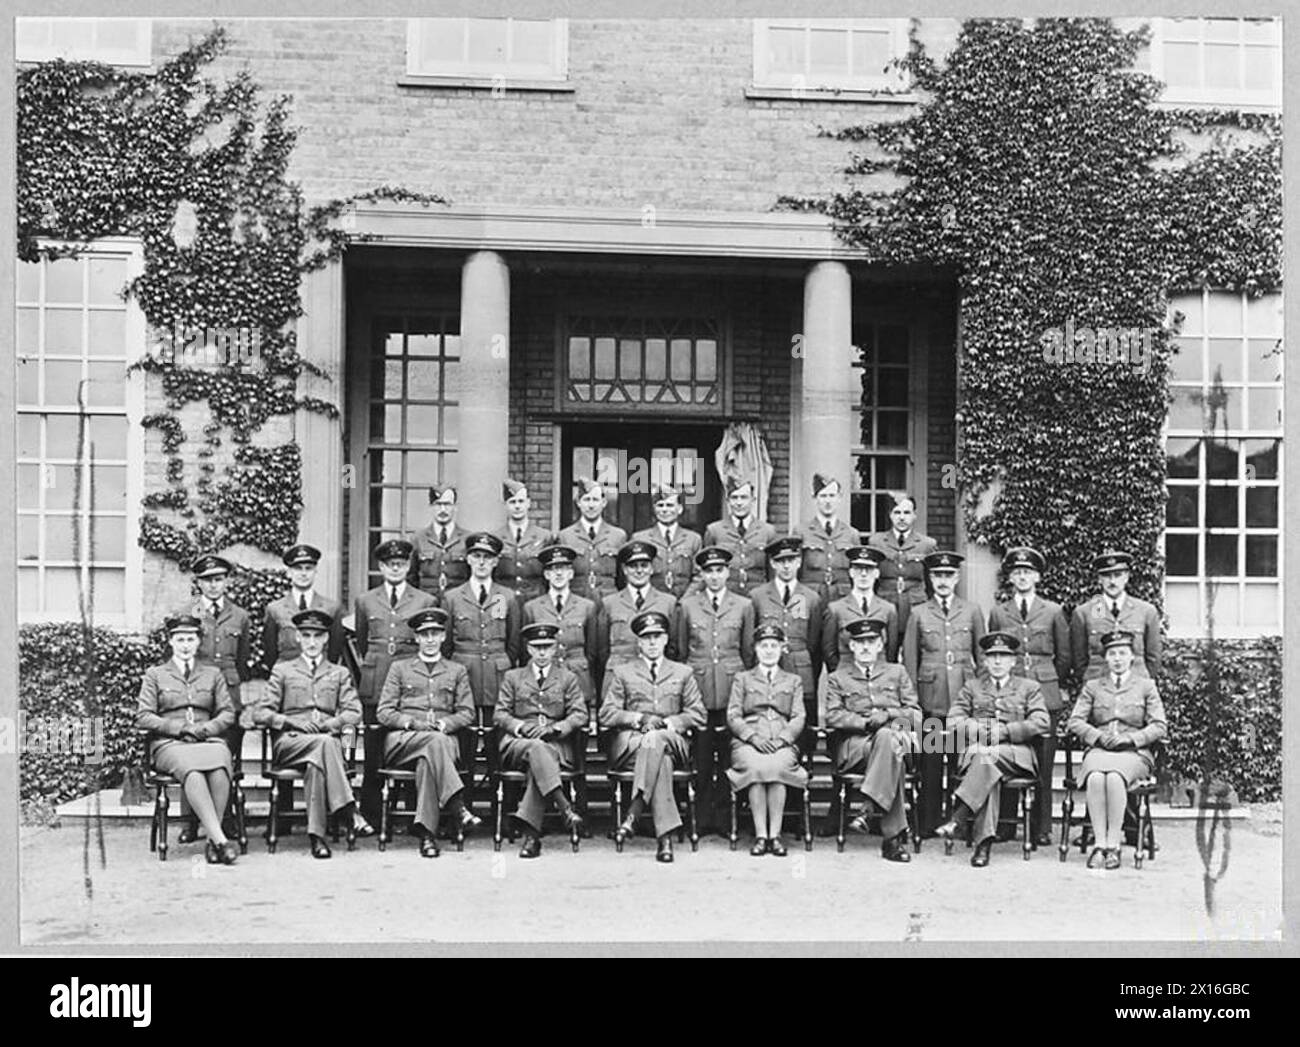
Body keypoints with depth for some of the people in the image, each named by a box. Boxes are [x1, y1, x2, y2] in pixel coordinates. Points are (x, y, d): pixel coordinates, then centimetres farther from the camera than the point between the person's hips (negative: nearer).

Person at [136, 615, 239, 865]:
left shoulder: (213, 673, 21)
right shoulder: (155, 674, 16)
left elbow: (228, 714, 14)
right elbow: (143, 717, 6)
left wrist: (203, 729, -6)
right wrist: (179, 728, -7)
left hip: (208, 740, 1)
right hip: (169, 744, -1)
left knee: (219, 766, -38)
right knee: (191, 769, -39)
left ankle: (212, 841, -36)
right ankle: (220, 838, -45)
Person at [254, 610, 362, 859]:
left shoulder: (340, 674, 23)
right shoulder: (282, 670, 19)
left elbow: (354, 713, 8)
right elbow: (260, 714, 9)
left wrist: (327, 724, -11)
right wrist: (291, 722, -9)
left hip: (328, 740, 1)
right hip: (288, 742, -1)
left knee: (316, 761, -38)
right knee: (324, 744, -37)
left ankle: (316, 834, -42)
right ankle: (346, 809, -44)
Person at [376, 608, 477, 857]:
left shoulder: (457, 671, 21)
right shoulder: (400, 668, 19)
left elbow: (467, 713, 12)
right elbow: (384, 712, 10)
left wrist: (441, 724, -9)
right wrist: (412, 723, -9)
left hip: (443, 738, 0)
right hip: (401, 741, 0)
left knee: (427, 760, -37)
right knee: (435, 742, -36)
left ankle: (426, 833, -44)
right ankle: (457, 806, -45)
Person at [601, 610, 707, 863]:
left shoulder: (683, 673, 21)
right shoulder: (622, 672, 18)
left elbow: (697, 715, 12)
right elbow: (607, 715, 7)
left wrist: (667, 723, -7)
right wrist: (639, 719, -10)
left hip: (672, 742, 1)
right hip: (628, 743, -1)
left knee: (656, 740, -39)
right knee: (661, 761, -37)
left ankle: (632, 815, -42)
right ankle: (665, 837, -43)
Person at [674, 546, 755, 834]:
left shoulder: (744, 605, 8)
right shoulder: (687, 605, 9)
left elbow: (749, 650, 13)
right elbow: (681, 649, 15)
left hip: (732, 688, 0)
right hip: (698, 686, 0)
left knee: (729, 755, -1)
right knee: (701, 757, 0)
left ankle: (725, 818, 6)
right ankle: (702, 819, 7)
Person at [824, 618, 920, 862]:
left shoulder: (896, 673, 25)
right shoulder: (837, 678, 20)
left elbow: (915, 712, 15)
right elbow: (833, 716, 4)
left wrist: (888, 715, -6)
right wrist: (865, 722, -12)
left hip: (894, 735, 1)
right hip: (854, 744, -1)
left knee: (886, 737, -41)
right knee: (892, 755, -38)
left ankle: (868, 807, -47)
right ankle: (894, 835, -43)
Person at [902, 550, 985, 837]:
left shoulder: (972, 612, 10)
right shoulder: (918, 613, 9)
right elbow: (909, 659, 9)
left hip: (964, 695, 0)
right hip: (931, 696, 0)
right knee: (931, 761, 1)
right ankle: (930, 822, 8)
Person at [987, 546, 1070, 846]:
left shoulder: (1053, 612, 8)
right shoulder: (998, 613, 10)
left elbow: (1064, 655, 15)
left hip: (1045, 695, -1)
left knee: (1043, 765, -2)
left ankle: (1042, 829, 3)